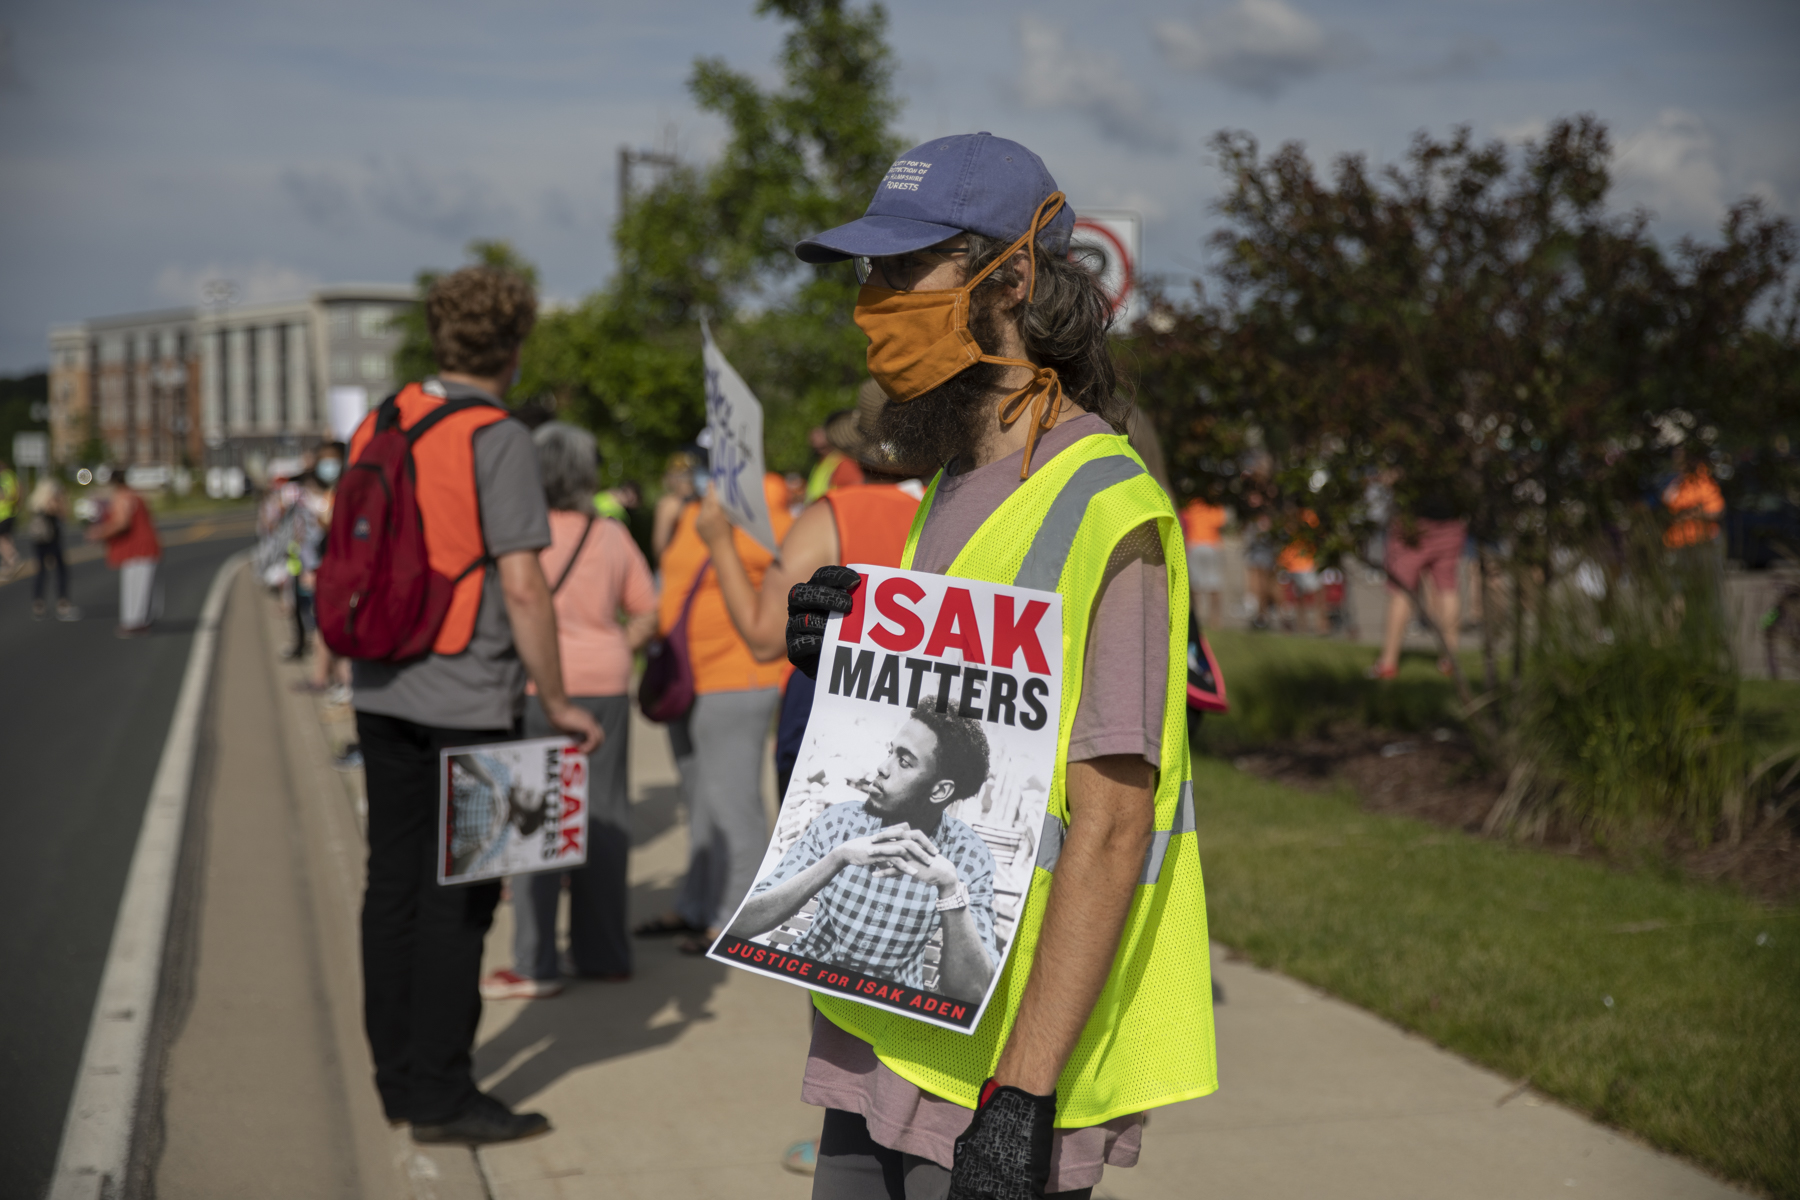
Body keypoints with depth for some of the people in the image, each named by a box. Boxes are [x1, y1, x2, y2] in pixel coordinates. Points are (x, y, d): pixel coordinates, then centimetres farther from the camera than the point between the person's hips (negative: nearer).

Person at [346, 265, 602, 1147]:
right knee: (457, 896, 0)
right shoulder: (498, 440, -13)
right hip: (468, 702, -7)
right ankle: (441, 1096, 6)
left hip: (383, 694, 7)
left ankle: (398, 1076, 23)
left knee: (393, 882, 13)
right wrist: (558, 702, -9)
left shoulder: (377, 426, 8)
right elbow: (522, 588, -17)